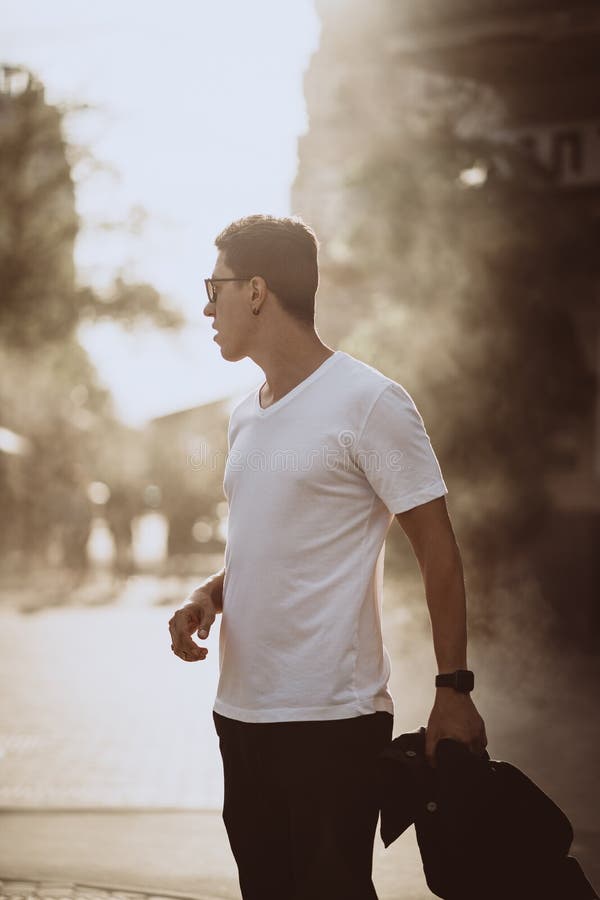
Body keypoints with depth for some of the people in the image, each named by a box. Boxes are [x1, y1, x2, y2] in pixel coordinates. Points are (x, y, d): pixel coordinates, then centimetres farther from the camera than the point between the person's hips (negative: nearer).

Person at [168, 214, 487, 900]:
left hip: (331, 718, -8)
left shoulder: (369, 402, -9)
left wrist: (453, 691, -13)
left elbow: (438, 553, -9)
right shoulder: (245, 417, 14)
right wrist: (207, 598, 3)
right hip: (240, 710, 8)